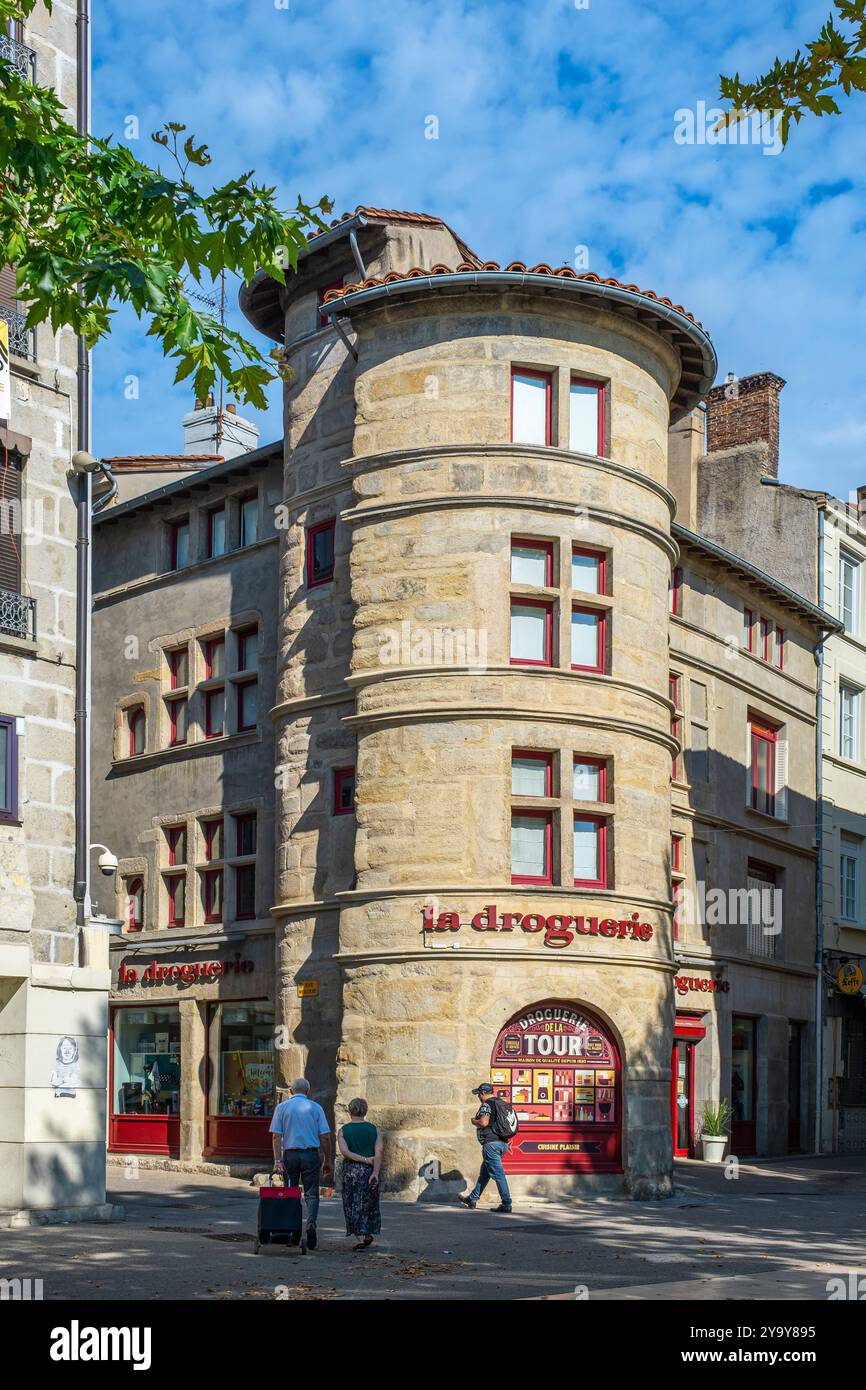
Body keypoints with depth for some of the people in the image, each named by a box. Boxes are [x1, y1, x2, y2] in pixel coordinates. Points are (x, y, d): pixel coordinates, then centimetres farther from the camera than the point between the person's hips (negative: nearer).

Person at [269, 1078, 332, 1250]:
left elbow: (276, 1136, -3)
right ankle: (311, 1223, -20)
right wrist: (328, 1161, 7)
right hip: (311, 1154, -1)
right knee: (311, 1194, 4)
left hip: (290, 1155, 1)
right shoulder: (316, 1108, 4)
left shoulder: (282, 1107, 5)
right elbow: (325, 1137, 1)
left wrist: (278, 1160, -6)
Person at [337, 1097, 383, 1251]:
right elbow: (379, 1151, -9)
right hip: (370, 1170, 1)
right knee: (369, 1204, 16)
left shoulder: (343, 1131, 0)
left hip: (351, 1170, -1)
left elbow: (344, 1151, -14)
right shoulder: (374, 1129, 2)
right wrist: (375, 1173, -13)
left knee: (354, 1205, 7)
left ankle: (362, 1237, -1)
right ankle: (368, 1235, 23)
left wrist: (364, 1160, -11)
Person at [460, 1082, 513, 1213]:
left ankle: (506, 1204, -8)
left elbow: (484, 1122, -23)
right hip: (503, 1142, 9)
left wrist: (474, 1121, -5)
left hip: (491, 1142, -9)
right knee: (484, 1172, 18)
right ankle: (472, 1199, 28)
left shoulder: (486, 1105, -11)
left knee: (498, 1174, -7)